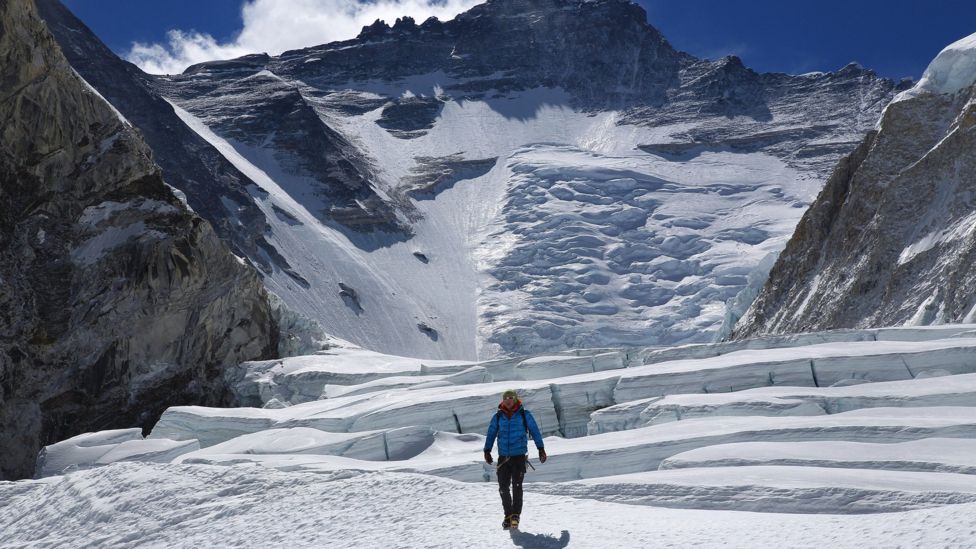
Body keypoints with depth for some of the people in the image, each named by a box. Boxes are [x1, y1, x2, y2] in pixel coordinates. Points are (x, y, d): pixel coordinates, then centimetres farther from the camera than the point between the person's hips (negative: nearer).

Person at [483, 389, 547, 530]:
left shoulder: (524, 415, 2)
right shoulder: (498, 416, 7)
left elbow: (535, 431, 7)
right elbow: (491, 433, 12)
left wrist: (541, 449, 5)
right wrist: (487, 450, 5)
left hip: (519, 456, -2)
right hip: (503, 457, 2)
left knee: (516, 486, -8)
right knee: (503, 487, 1)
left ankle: (515, 515, 2)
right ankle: (508, 515, 16)